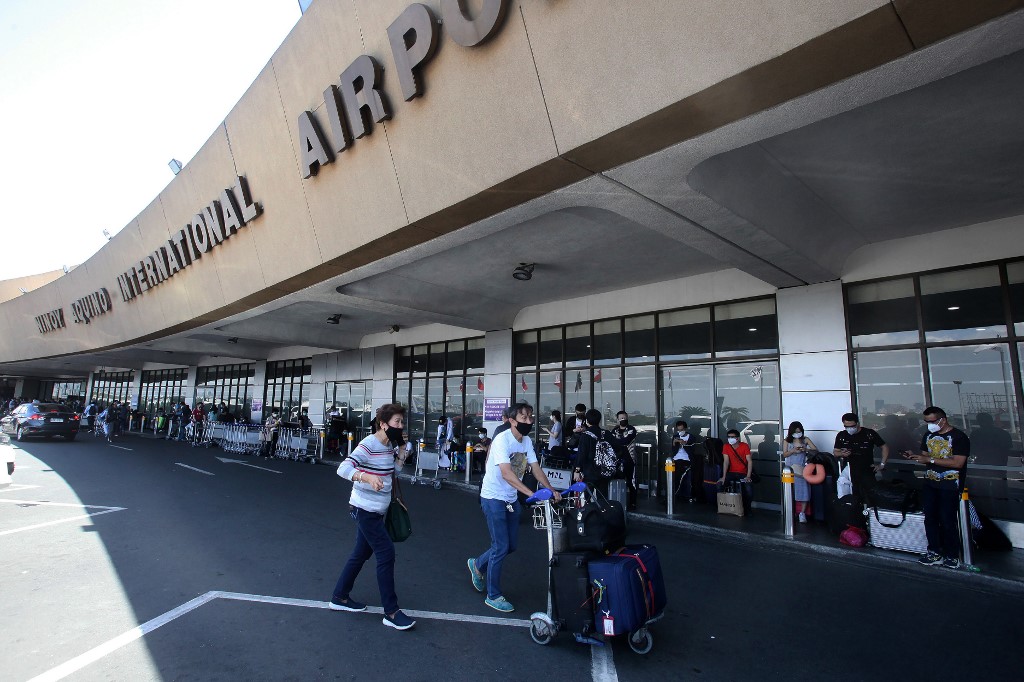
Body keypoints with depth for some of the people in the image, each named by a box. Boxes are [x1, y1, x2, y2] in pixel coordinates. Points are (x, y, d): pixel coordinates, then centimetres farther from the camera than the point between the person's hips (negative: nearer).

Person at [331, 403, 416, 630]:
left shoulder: (390, 445, 5)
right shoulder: (368, 445, -21)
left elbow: (395, 471, 12)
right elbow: (343, 468, -28)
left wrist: (401, 450, -2)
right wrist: (368, 477, -44)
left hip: (375, 510, 9)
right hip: (364, 509, -9)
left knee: (362, 553, 19)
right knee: (386, 553, -7)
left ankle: (340, 597, 37)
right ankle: (391, 612, 3)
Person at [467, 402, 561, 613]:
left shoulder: (527, 441, 2)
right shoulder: (502, 439, -24)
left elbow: (536, 468, -2)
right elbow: (506, 473, -33)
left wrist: (551, 490, -16)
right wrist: (532, 494, -40)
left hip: (511, 499, 8)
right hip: (493, 498, -8)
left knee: (512, 544, 15)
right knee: (501, 547, -3)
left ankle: (478, 564, 39)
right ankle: (493, 596, 17)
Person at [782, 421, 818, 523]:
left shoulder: (805, 440, 3)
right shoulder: (787, 441, 3)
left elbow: (816, 449, -5)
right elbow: (784, 454, 0)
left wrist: (806, 449, -23)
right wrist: (793, 451, -17)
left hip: (802, 469, 0)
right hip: (790, 469, 0)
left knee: (804, 490, -5)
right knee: (791, 491, 2)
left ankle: (802, 513, 4)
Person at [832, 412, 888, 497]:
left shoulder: (869, 433, -3)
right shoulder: (841, 435, 3)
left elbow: (885, 447, 7)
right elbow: (835, 452, 12)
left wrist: (882, 464, 1)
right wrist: (841, 454, -10)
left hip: (867, 472, -1)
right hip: (849, 473, 1)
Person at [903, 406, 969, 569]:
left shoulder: (959, 437, -12)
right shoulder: (928, 435, 10)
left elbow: (957, 463, -19)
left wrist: (930, 459, -22)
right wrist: (914, 456, -4)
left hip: (949, 486, -6)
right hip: (930, 484, 7)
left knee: (947, 521, -1)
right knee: (930, 519, 9)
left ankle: (952, 556, 15)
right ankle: (935, 553, 19)